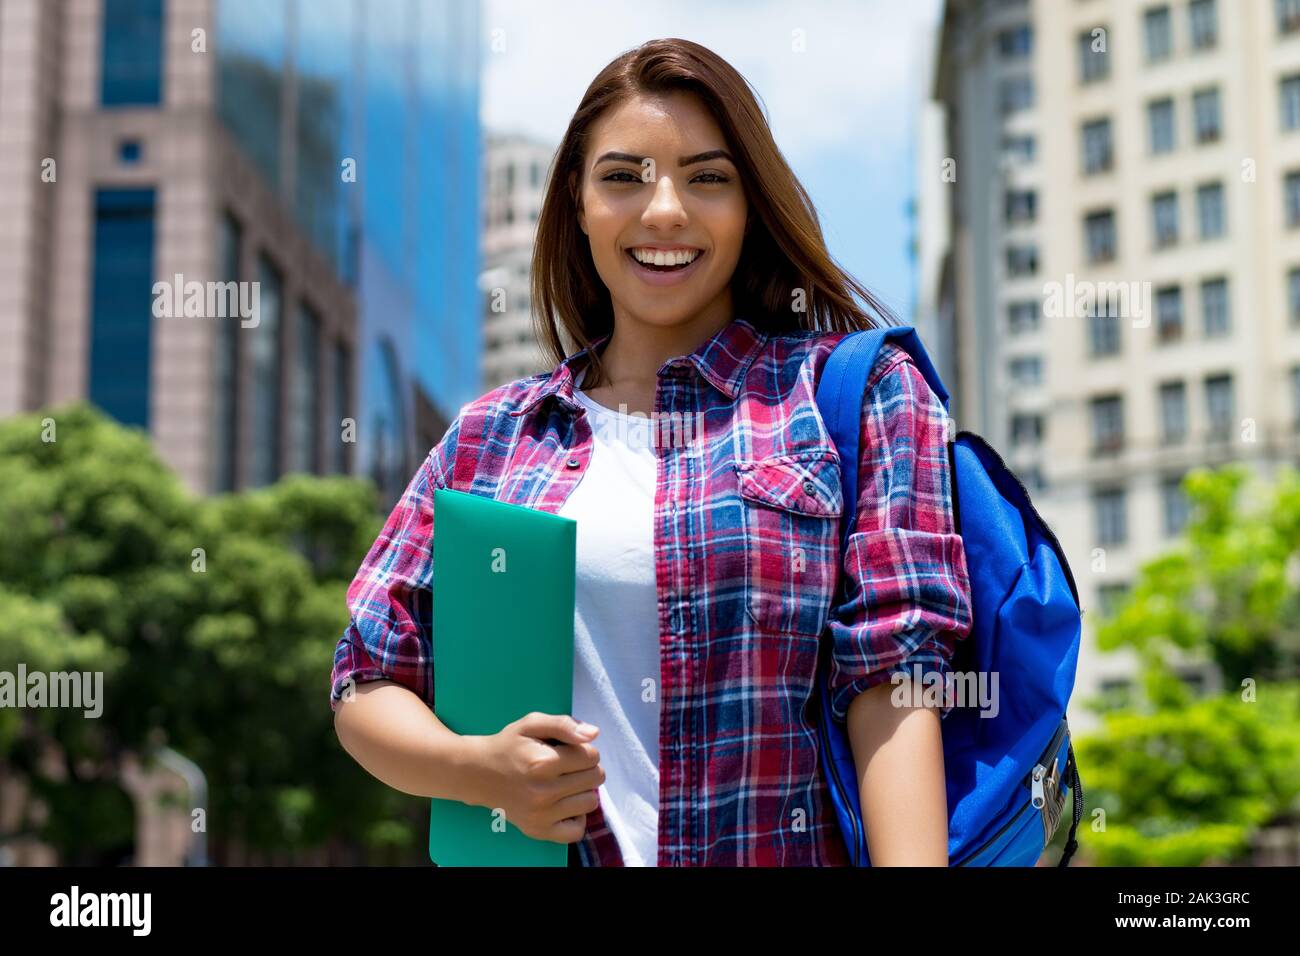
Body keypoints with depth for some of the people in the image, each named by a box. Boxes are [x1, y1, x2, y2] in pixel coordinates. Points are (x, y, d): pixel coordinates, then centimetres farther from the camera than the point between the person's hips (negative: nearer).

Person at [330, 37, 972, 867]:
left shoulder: (858, 392, -1)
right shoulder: (492, 436, 7)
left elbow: (895, 675, -10)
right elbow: (366, 684, 7)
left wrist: (912, 860, -21)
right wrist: (478, 768, -12)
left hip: (780, 853, -2)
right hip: (530, 848, 3)